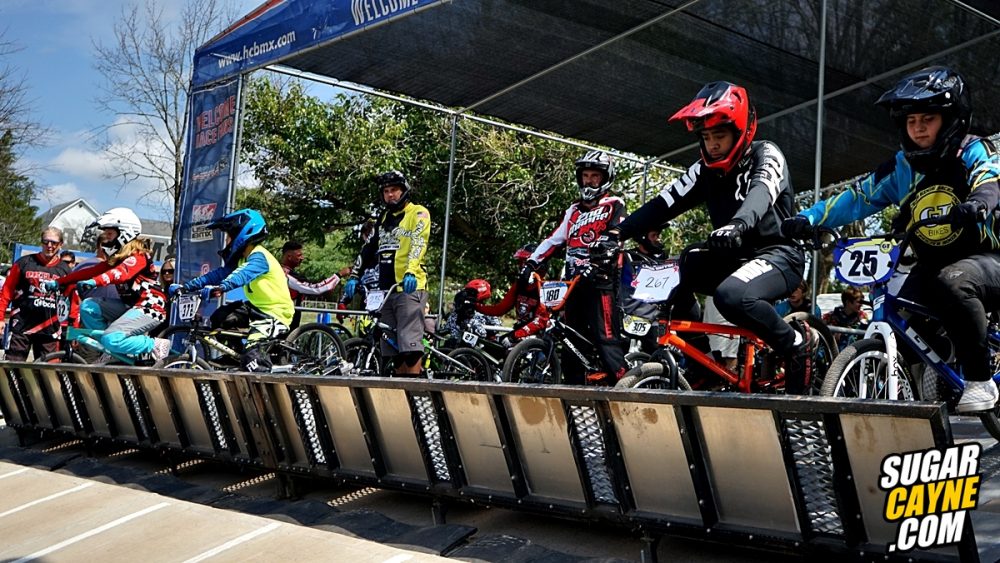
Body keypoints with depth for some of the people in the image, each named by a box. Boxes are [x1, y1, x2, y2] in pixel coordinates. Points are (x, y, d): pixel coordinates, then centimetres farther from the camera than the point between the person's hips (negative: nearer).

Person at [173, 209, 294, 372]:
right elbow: (219, 273, 3)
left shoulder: (258, 257, -20)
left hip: (276, 313, -10)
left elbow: (242, 275, -40)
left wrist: (219, 288, -57)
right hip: (257, 307, 10)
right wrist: (187, 287, -5)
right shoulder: (241, 257, 9)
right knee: (219, 319, -2)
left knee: (252, 357, -26)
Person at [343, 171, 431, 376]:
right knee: (394, 347, 7)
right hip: (386, 289, 7)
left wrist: (411, 272, -32)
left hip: (410, 287, -7)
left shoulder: (418, 213, -1)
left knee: (410, 345, -13)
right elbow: (369, 249, 18)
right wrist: (354, 276, 7)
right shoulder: (383, 218, 21)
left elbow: (418, 244, -16)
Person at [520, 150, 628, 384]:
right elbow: (554, 239, 20)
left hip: (601, 280, -6)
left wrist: (595, 262, -28)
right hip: (574, 282, 7)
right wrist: (531, 262, 7)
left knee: (606, 338, -15)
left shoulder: (614, 206, 5)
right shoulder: (574, 211, 25)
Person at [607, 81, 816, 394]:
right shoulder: (706, 170, 7)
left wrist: (736, 225, -55)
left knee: (731, 296, -36)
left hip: (778, 254, -6)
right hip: (734, 258, 6)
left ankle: (795, 344, -11)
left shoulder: (765, 156, -9)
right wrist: (619, 232, -18)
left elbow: (761, 193, -32)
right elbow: (665, 203, -3)